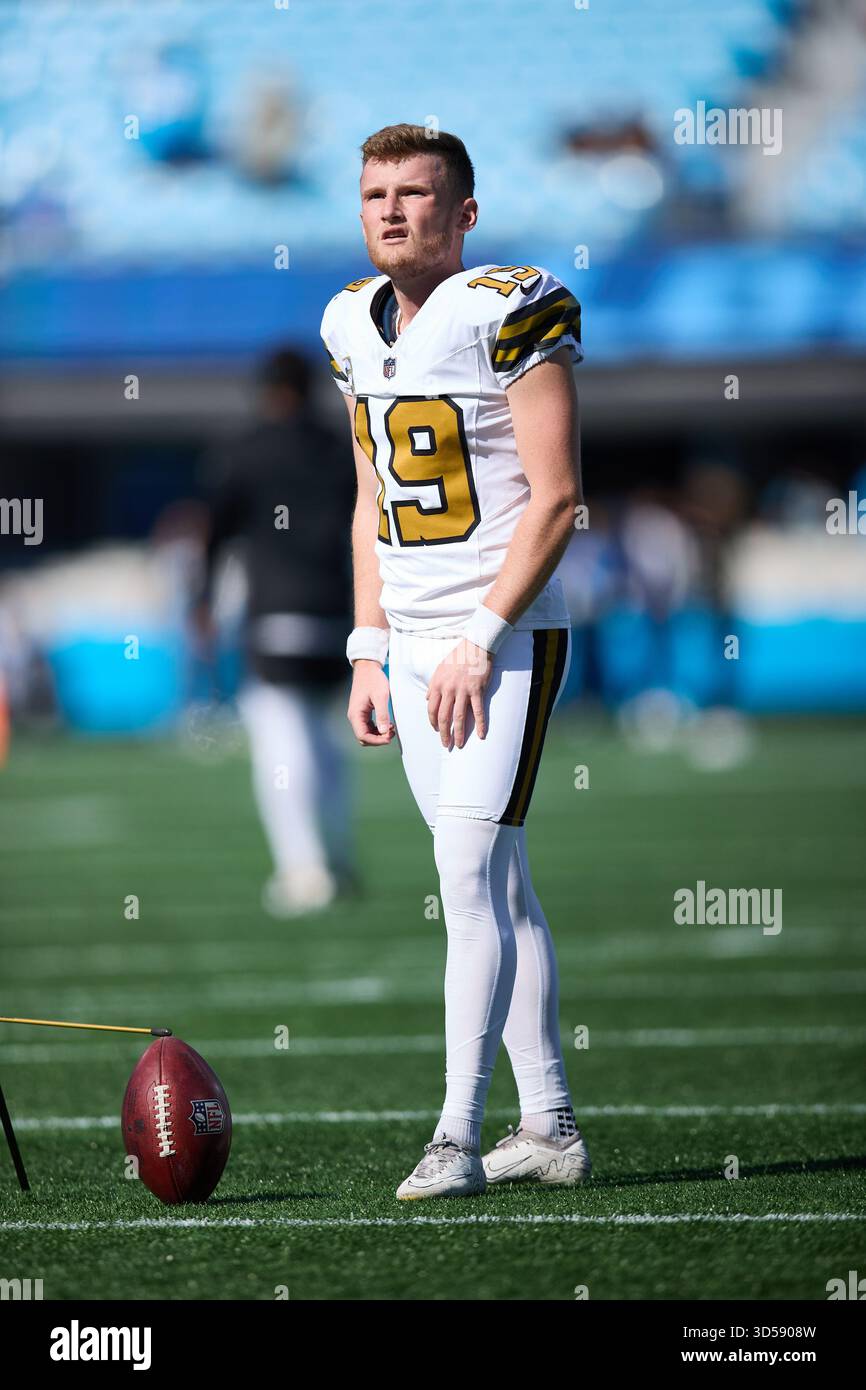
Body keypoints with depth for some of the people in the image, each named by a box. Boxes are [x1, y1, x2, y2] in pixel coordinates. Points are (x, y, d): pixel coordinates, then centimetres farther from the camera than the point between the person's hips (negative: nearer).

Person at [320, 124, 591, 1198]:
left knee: (471, 878, -12)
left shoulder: (510, 312, -13)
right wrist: (369, 653, 13)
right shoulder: (355, 327, 10)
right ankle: (549, 1129, 15)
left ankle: (458, 1138, -12)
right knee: (497, 886, 10)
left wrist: (480, 640, -18)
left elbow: (554, 500, -15)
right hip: (413, 647, 7)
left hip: (508, 638, -7)